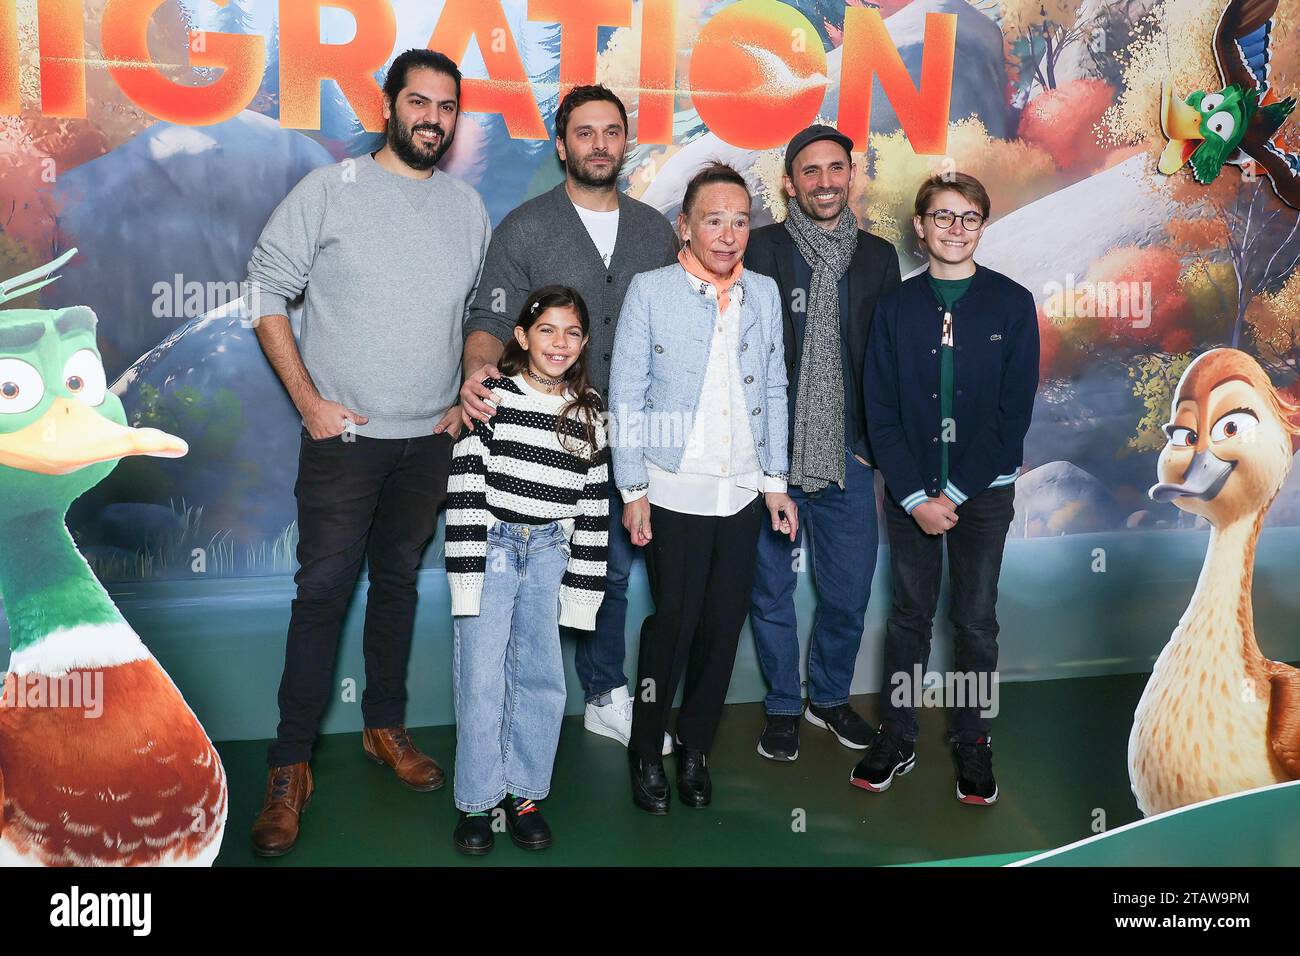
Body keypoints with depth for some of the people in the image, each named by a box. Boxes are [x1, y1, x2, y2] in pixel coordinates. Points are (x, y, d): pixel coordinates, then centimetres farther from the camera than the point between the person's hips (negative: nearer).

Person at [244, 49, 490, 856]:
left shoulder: (468, 208, 8)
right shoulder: (330, 190, -4)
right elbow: (268, 291, -3)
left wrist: (467, 399, 6)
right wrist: (308, 400, -10)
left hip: (431, 439, 4)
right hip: (343, 435, -3)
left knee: (399, 580, 14)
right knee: (324, 592, -3)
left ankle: (387, 727, 28)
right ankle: (291, 766, 6)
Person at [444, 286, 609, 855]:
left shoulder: (589, 414, 6)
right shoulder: (493, 397, -5)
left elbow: (594, 504, 8)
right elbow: (466, 488, -8)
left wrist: (581, 585, 5)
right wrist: (469, 572, -13)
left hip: (550, 552, 3)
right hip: (492, 545, -3)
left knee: (541, 678, 5)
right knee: (481, 676, -2)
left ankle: (523, 792, 20)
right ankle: (478, 801, 11)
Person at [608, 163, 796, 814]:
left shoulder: (764, 294, 8)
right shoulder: (649, 291, -4)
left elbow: (773, 392, 13)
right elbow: (625, 397, -4)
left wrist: (775, 482, 11)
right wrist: (632, 492, -6)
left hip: (743, 492, 4)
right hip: (674, 492, -4)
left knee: (724, 626, 8)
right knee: (674, 625, 0)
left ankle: (695, 748, 26)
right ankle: (645, 754, 19)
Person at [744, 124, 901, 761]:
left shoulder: (878, 257, 7)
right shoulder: (760, 250, -3)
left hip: (848, 460, 3)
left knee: (849, 593, 9)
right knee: (771, 591, 9)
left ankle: (829, 697, 33)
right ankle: (783, 706, 28)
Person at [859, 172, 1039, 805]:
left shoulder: (1011, 304, -3)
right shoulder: (897, 307, 2)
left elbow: (1015, 411, -6)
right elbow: (880, 411, -1)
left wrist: (954, 494, -11)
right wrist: (916, 496, -10)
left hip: (983, 490, -1)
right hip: (910, 491, 1)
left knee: (976, 620, 7)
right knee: (909, 613, 10)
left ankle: (972, 742, 22)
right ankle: (896, 737, 21)